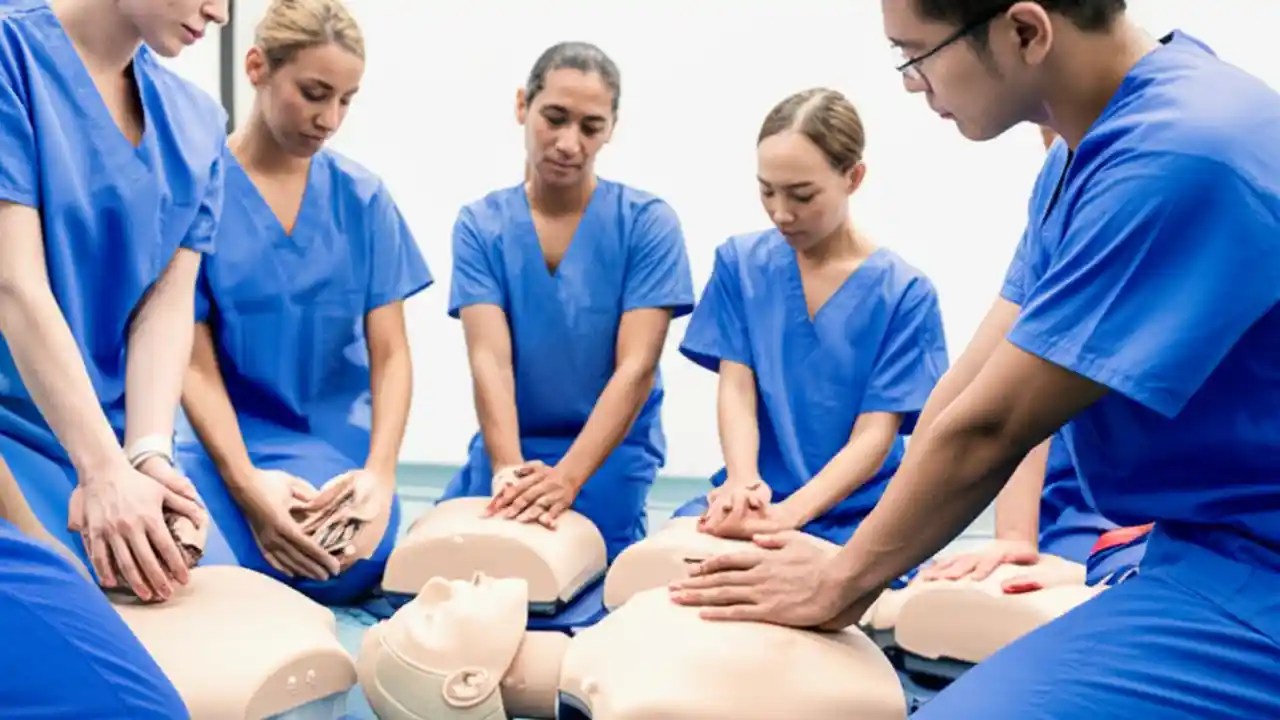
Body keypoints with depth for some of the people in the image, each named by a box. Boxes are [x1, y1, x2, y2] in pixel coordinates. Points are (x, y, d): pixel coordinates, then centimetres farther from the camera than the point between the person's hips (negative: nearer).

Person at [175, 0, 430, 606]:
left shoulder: (364, 198, 3)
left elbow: (390, 353, 0)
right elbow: (195, 362, -7)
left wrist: (379, 472, -17)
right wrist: (246, 481, -23)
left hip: (344, 445, 2)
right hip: (232, 443, -2)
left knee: (344, 573, -26)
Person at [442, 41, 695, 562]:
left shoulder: (647, 223, -9)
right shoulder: (481, 225, -2)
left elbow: (636, 368, -17)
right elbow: (489, 360, -15)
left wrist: (566, 477, -31)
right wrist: (510, 469, -33)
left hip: (607, 455, -2)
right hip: (504, 449, 2)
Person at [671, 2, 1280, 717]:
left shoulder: (1179, 156, -26)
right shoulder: (1090, 151, 6)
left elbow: (985, 429, -20)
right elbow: (976, 384, 5)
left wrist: (843, 580, -6)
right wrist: (857, 569, 4)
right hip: (1204, 543, 9)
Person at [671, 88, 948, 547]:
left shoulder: (903, 293, -4)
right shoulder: (740, 262, 6)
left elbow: (874, 435, -9)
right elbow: (735, 389, -2)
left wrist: (791, 512, -25)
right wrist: (743, 480, -22)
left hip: (854, 520, -2)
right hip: (752, 497, 2)